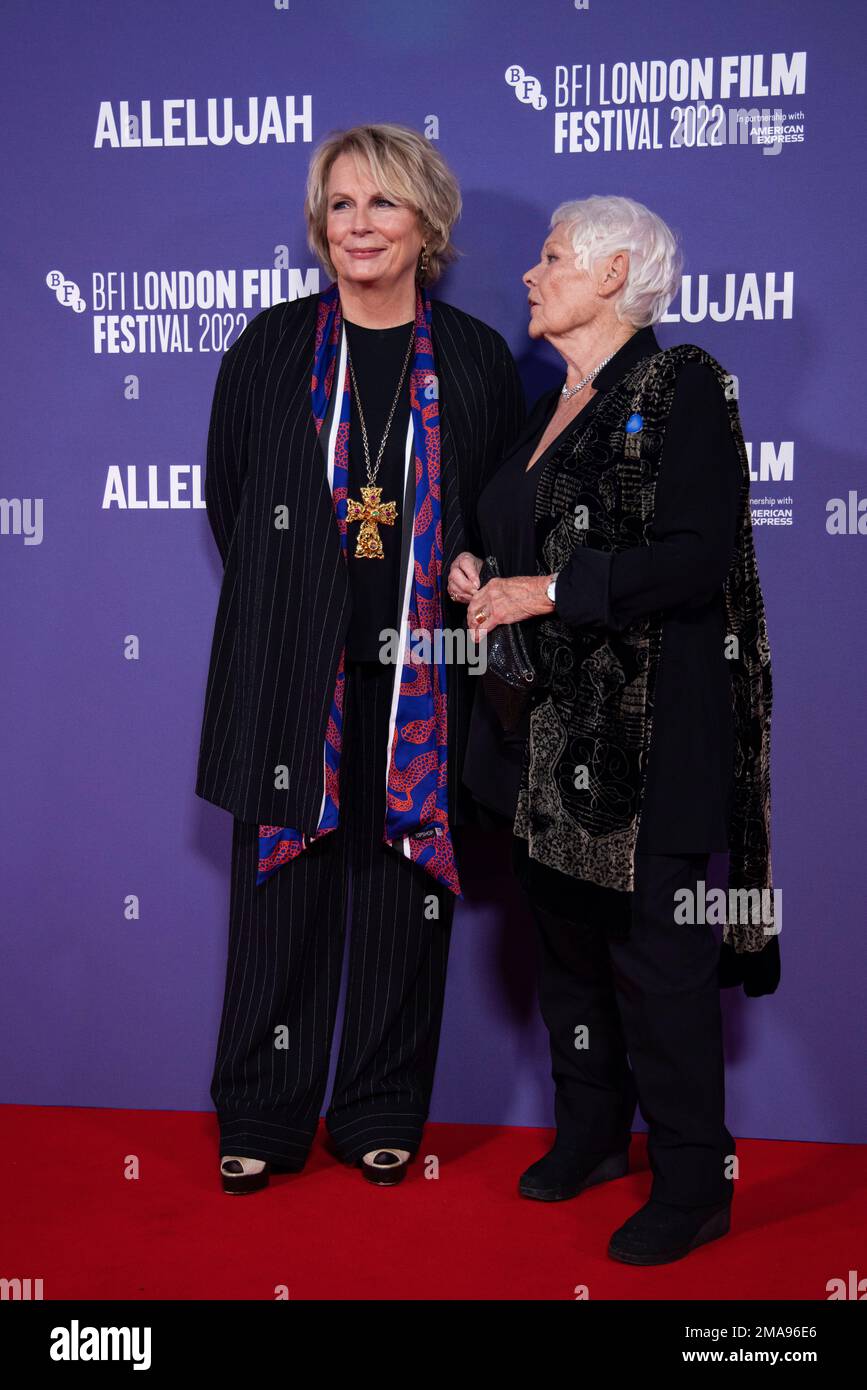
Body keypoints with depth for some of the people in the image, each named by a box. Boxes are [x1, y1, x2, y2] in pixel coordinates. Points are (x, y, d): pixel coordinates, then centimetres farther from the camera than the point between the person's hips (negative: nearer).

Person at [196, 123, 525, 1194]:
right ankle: (262, 1122, 18)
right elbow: (226, 498, 10)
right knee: (284, 888, 4)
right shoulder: (271, 348, 5)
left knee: (406, 893, 6)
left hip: (423, 675, 0)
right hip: (290, 673, 0)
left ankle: (382, 1115, 23)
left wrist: (471, 584, 0)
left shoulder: (476, 362, 4)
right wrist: (290, 596, 6)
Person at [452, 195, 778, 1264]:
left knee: (655, 957, -2)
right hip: (548, 726, 8)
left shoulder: (681, 390, -10)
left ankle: (693, 1185, 12)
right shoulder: (551, 411, 16)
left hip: (648, 728, -8)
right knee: (566, 942, 15)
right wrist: (483, 573, 6)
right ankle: (591, 1135, 32)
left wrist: (547, 592, -19)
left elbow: (697, 561, -20)